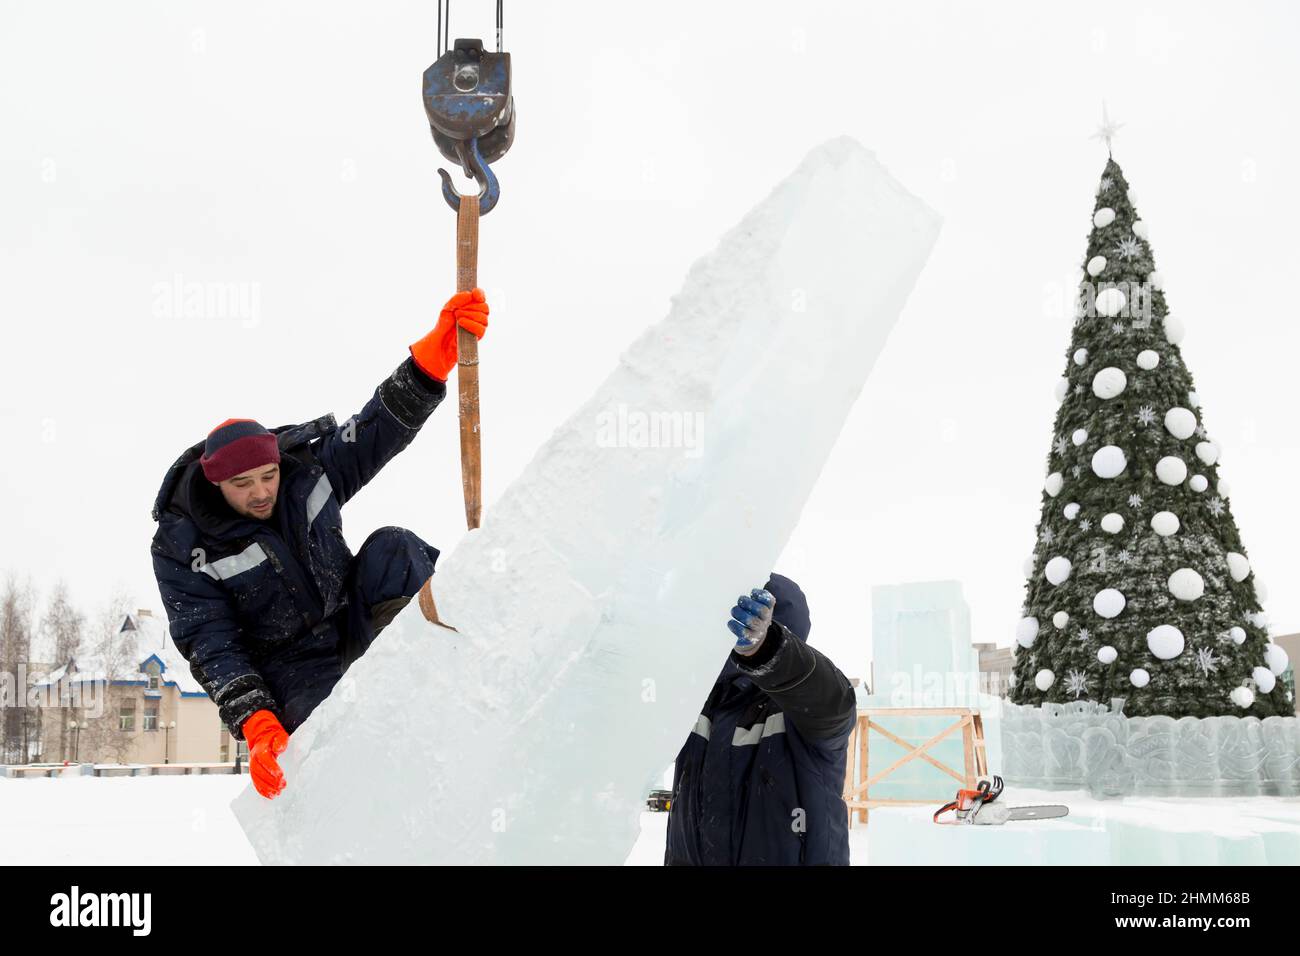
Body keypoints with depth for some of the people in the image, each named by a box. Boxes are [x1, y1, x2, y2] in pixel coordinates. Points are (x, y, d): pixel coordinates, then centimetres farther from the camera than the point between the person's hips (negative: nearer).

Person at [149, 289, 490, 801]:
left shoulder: (308, 470, -8)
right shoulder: (181, 547, -15)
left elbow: (381, 428, -13)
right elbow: (210, 647, -17)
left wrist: (437, 351, -30)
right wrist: (255, 723, -30)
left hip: (355, 624, 3)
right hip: (290, 671, -3)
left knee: (391, 548, -24)